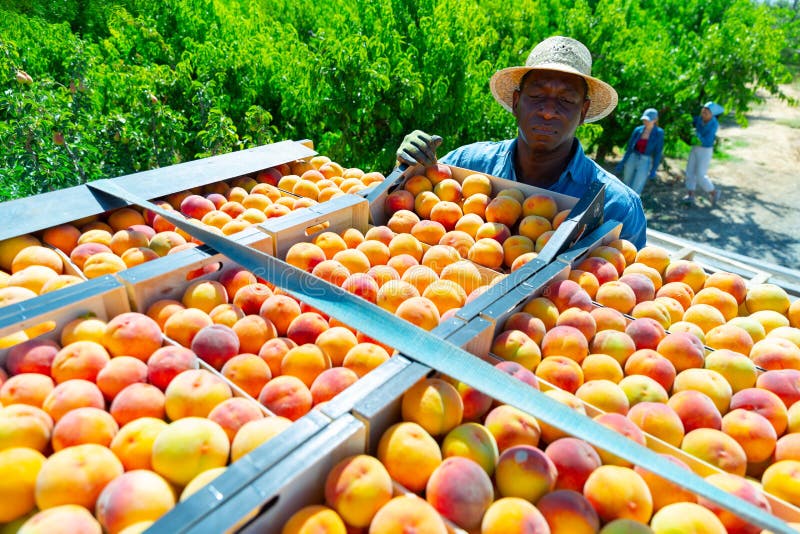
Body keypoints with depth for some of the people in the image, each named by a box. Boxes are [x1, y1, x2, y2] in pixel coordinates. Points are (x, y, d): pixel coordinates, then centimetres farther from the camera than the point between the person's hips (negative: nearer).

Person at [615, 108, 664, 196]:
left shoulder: (659, 133, -8)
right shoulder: (637, 130, 1)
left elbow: (658, 152, -7)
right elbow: (629, 147, 7)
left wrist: (654, 170, -11)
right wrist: (622, 162, 5)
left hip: (645, 163, -4)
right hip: (631, 160, 4)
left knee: (635, 193, -9)